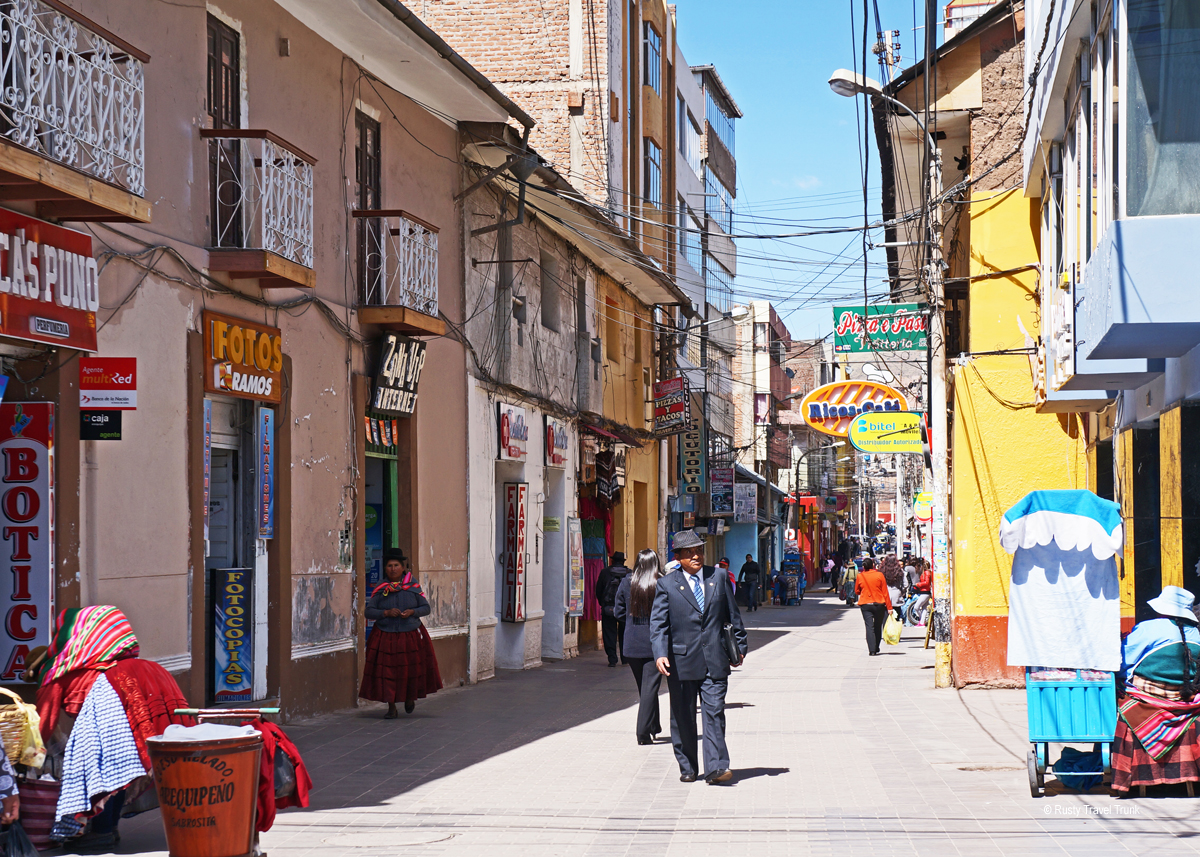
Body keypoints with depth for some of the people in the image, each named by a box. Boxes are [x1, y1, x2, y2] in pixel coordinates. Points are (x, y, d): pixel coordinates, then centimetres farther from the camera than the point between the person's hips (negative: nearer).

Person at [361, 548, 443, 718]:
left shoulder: (413, 586, 1)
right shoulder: (380, 589, 0)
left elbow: (426, 607, 4)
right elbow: (369, 611, -3)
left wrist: (412, 612, -15)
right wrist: (386, 613, -18)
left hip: (412, 636, 0)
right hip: (385, 638, 0)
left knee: (412, 670, 6)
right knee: (387, 671, -2)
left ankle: (410, 698, 36)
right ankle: (391, 708, 10)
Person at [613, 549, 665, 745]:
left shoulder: (626, 583, -2)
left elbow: (618, 613, 4)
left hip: (632, 645, 3)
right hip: (655, 644, -3)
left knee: (644, 686, 18)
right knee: (649, 687, 0)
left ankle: (654, 727, 29)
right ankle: (644, 731, -4)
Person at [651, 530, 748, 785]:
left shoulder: (718, 578, 9)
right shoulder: (666, 585, 1)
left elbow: (733, 615, 17)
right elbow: (658, 623, -5)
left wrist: (740, 646, 20)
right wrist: (660, 654, -19)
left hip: (715, 661, 1)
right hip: (681, 661, -1)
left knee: (714, 713, -7)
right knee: (683, 717, 7)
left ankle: (715, 767, -11)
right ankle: (687, 769, 18)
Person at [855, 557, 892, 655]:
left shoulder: (860, 576, -1)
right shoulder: (879, 575, -3)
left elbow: (857, 591, 12)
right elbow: (885, 592, -2)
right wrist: (889, 607, 1)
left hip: (865, 604, 0)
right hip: (879, 604, 0)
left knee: (869, 627, -3)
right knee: (877, 627, 14)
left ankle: (872, 650, -14)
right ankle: (876, 649, 23)